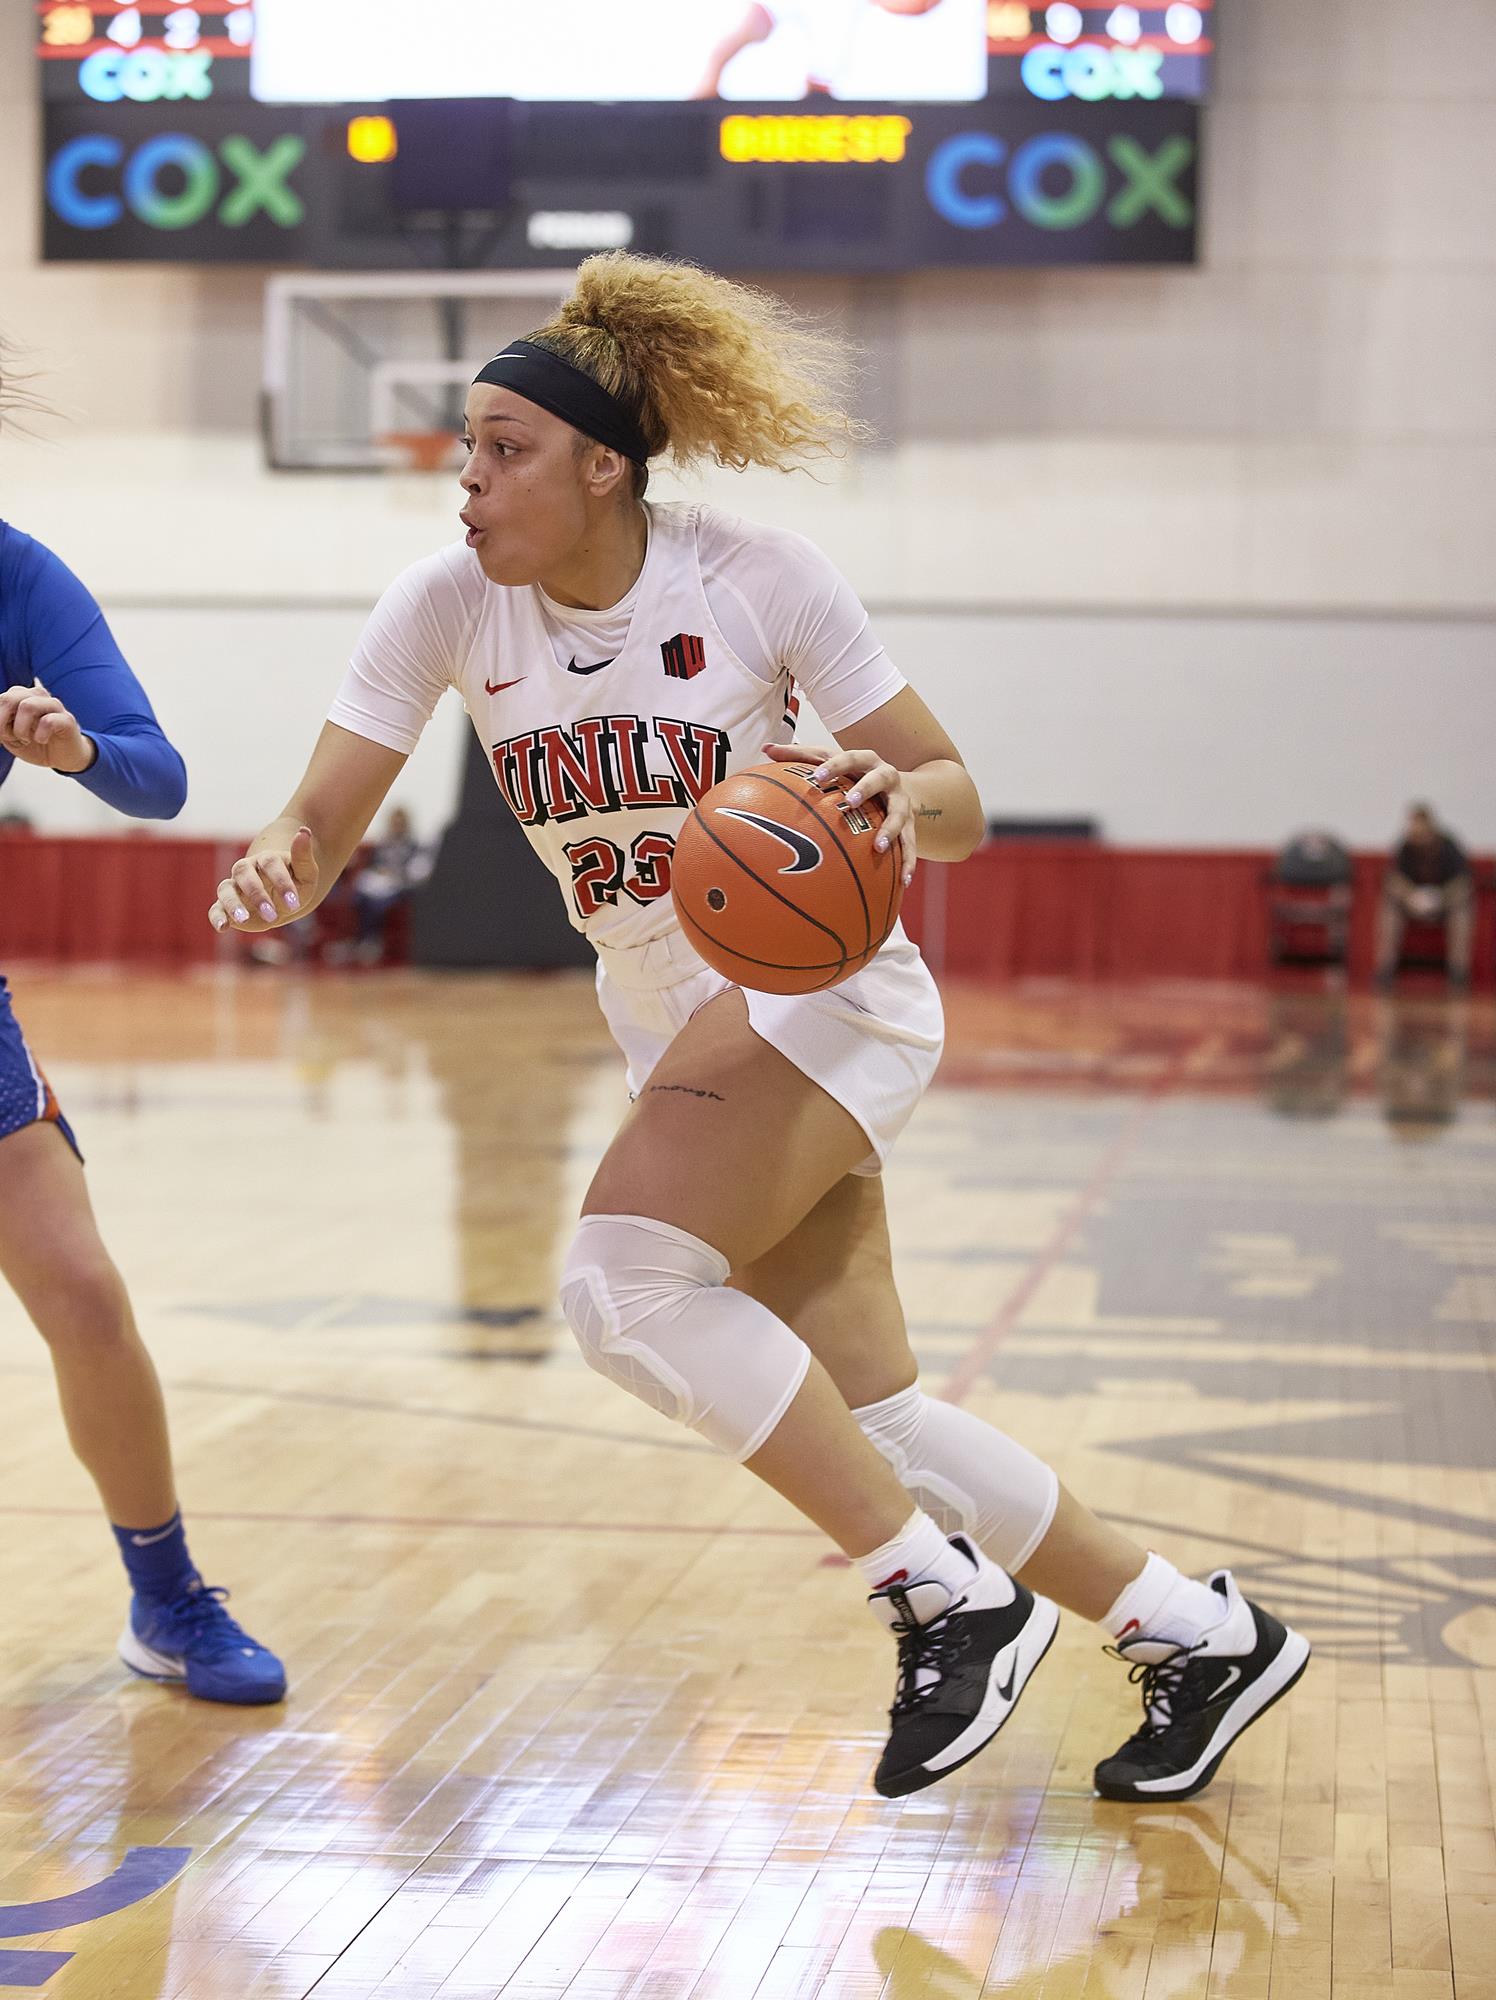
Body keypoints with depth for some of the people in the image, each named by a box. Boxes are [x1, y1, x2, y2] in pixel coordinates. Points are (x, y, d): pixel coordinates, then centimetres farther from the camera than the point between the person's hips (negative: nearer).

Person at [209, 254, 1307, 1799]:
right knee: (866, 1422, 2)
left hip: (820, 981, -5)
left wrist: (896, 799, -31)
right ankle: (1198, 1636, 18)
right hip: (671, 1024, 5)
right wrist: (270, 872, -28)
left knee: (621, 1285, -28)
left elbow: (960, 804, -7)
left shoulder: (757, 578, -14)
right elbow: (319, 827, -4)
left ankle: (948, 1595, -15)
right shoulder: (448, 605, -4)